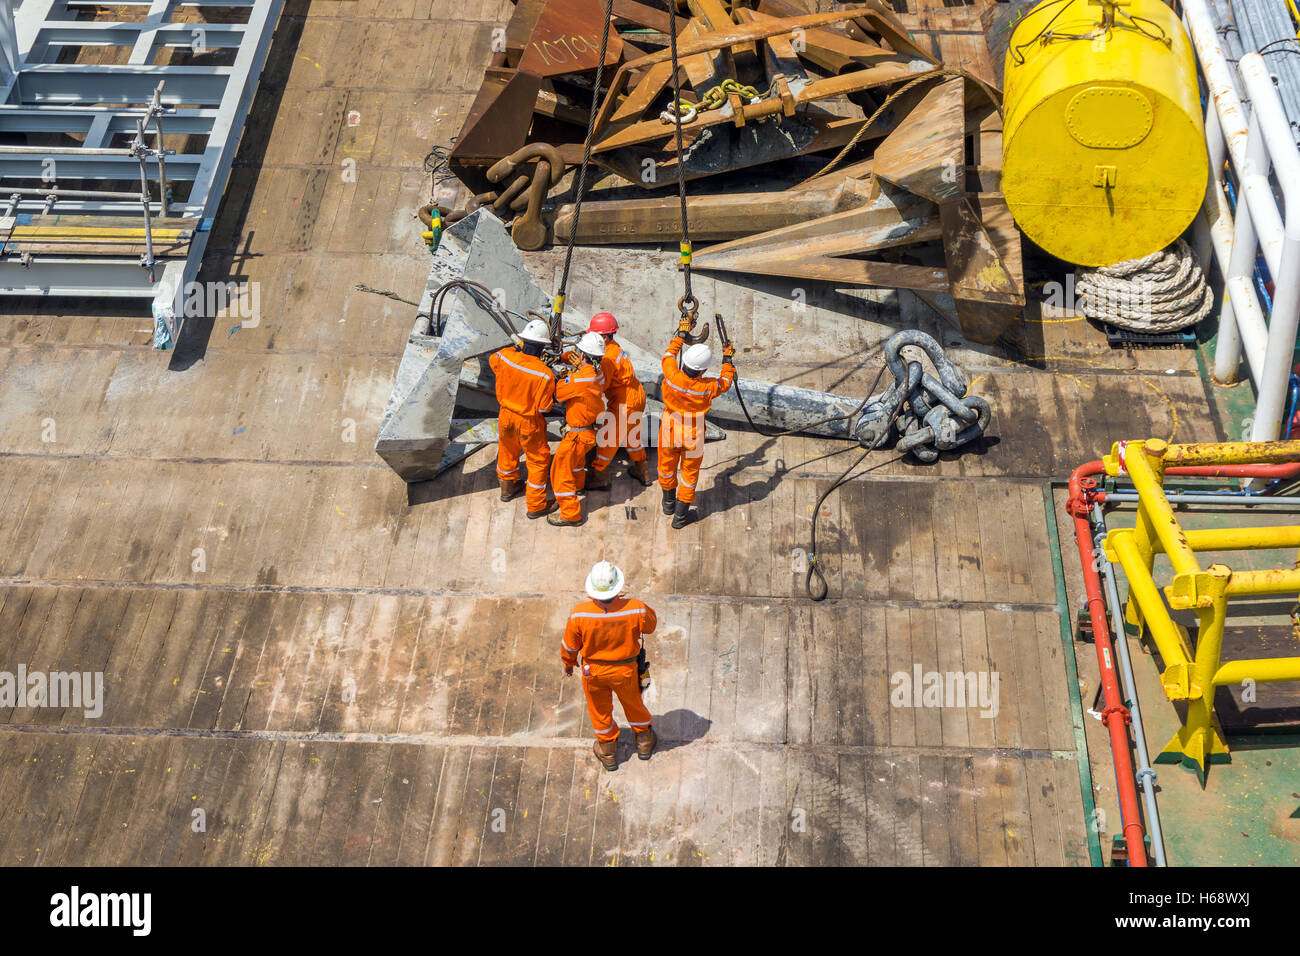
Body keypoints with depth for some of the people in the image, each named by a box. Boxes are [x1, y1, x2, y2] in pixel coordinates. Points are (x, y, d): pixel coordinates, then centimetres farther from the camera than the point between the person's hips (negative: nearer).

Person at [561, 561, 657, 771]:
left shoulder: (579, 614, -30)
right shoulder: (636, 609, -31)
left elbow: (570, 644, -11)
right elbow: (650, 625, -7)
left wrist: (568, 662, 11)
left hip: (593, 671, 0)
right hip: (625, 670, 0)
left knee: (600, 709, 26)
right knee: (633, 702, 29)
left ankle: (608, 753, 47)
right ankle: (644, 742, 53)